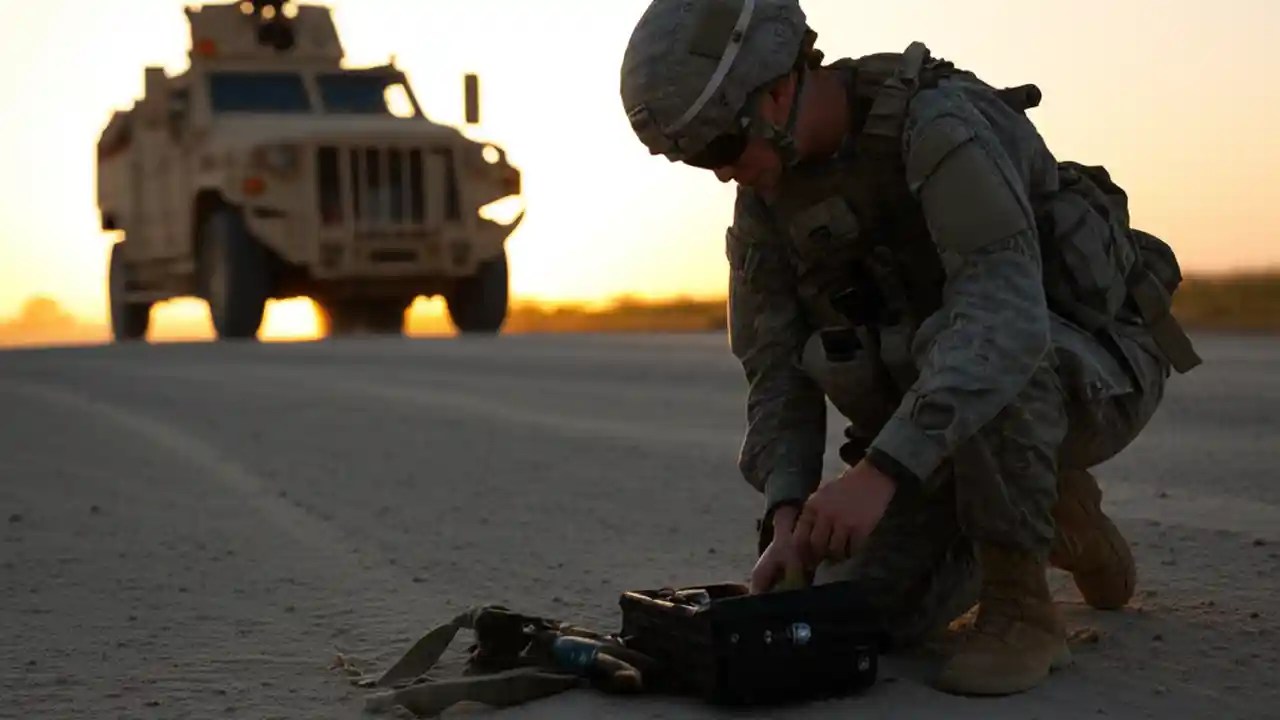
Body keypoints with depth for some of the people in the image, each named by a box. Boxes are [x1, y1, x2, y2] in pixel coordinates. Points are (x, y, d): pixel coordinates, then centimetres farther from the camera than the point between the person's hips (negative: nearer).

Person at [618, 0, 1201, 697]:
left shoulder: (939, 123, -30)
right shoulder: (768, 194, -7)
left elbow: (1004, 317, -43)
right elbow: (777, 371, -8)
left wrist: (879, 471, -53)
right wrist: (788, 518, -24)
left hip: (1094, 372, -7)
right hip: (949, 419, 7)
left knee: (966, 344, -40)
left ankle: (1022, 608, -21)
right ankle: (1055, 516, 21)